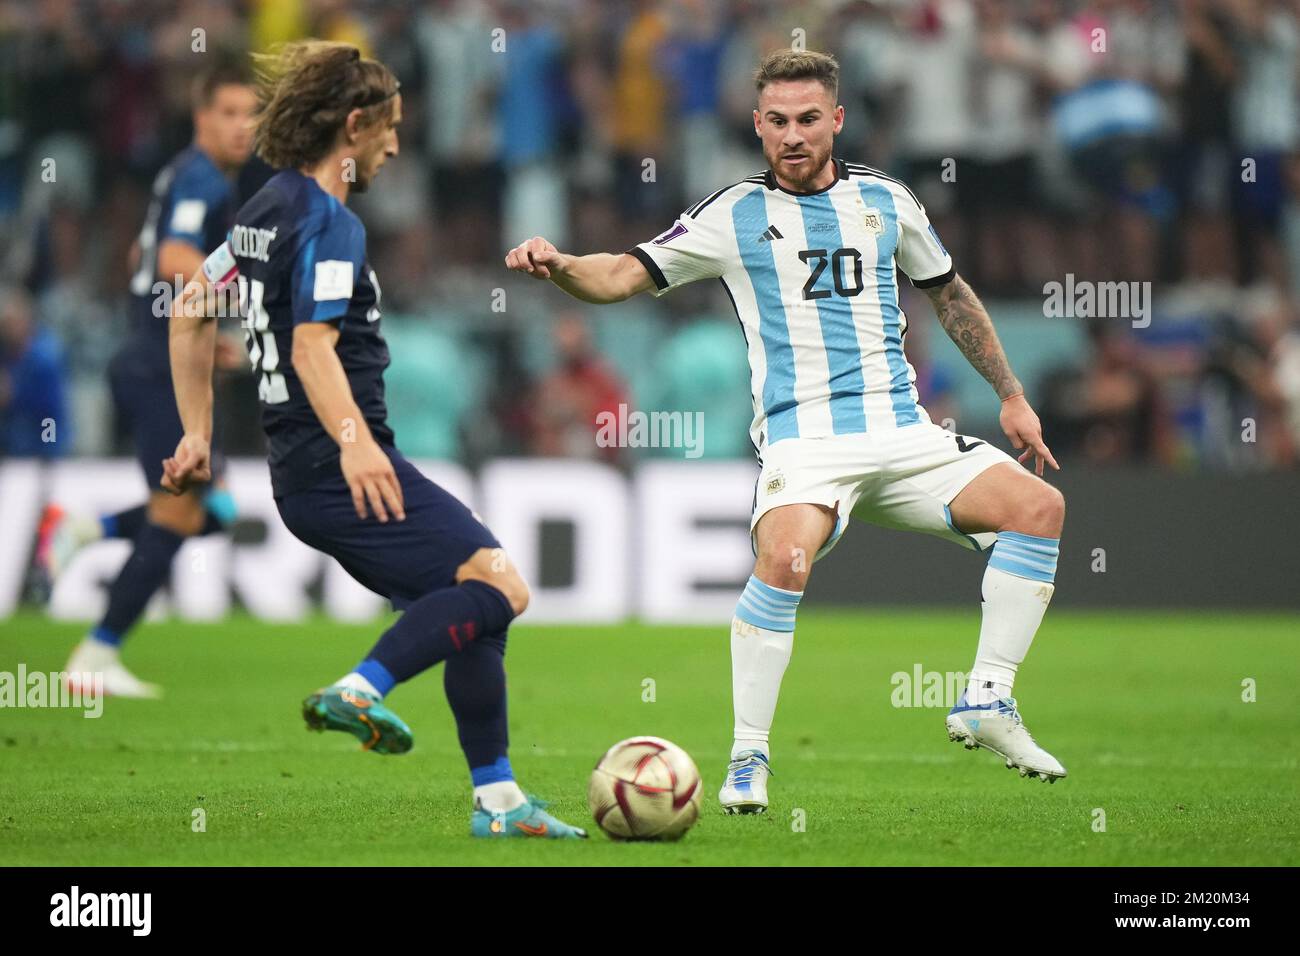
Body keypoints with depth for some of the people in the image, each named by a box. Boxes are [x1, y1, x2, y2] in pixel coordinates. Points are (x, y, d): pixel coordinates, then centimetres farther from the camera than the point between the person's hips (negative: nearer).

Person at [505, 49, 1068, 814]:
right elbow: (624, 276, -1)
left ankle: (987, 702, -4)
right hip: (804, 439, -4)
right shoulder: (736, 214, 3)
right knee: (784, 558, -33)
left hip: (904, 434, 4)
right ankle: (749, 759, -19)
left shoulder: (885, 200, 13)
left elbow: (950, 292, 26)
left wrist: (1012, 395, 25)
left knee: (1039, 505, -15)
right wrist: (560, 265, -22)